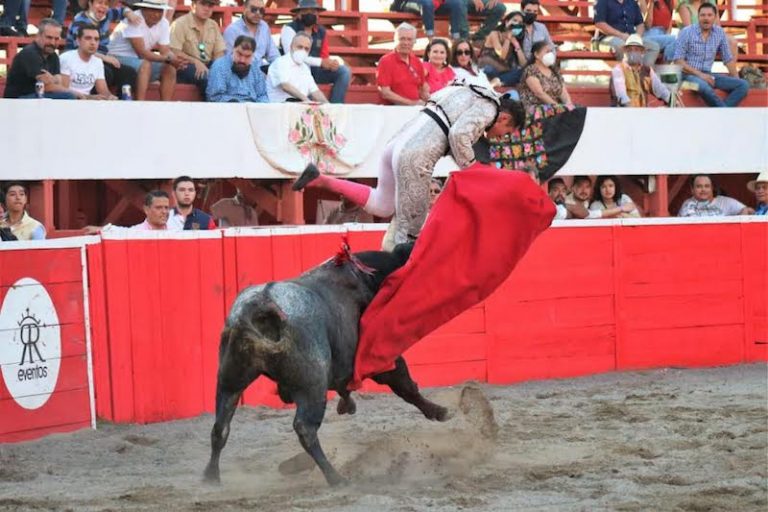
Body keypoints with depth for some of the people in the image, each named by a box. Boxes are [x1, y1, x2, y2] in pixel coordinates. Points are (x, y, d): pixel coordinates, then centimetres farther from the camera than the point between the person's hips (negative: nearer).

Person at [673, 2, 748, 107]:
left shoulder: (720, 33, 7)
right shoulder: (686, 32, -5)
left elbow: (728, 59, 15)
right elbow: (678, 60, -9)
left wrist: (737, 81, 4)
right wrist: (699, 74, -17)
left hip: (707, 75, 5)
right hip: (689, 75, -5)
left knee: (743, 85, -14)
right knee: (703, 86, -40)